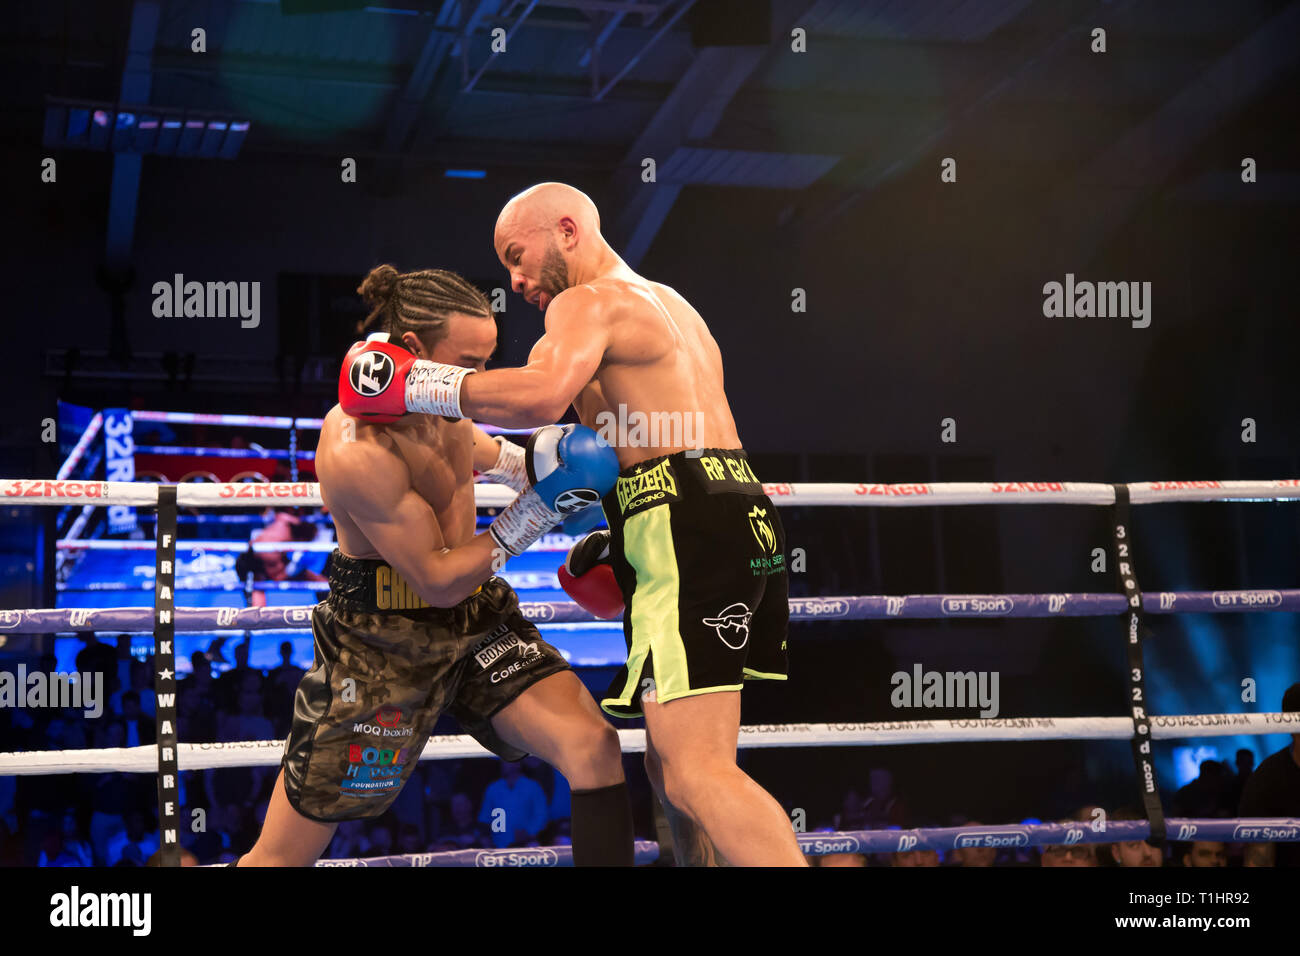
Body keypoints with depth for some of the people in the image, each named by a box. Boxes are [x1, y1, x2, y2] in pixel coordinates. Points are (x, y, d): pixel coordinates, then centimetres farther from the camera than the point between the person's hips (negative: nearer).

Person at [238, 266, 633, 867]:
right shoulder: (358, 451, -29)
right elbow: (440, 581, -23)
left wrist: (526, 463, 13)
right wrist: (534, 511, -24)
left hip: (472, 615, 7)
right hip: (382, 638, -7)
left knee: (593, 746, -13)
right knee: (281, 856, 0)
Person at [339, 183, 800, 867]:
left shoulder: (586, 301, -2)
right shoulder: (669, 306, 29)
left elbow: (541, 396, -24)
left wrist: (409, 384, -17)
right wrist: (621, 541, 23)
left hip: (689, 532, -10)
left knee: (696, 775, -17)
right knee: (670, 762, 16)